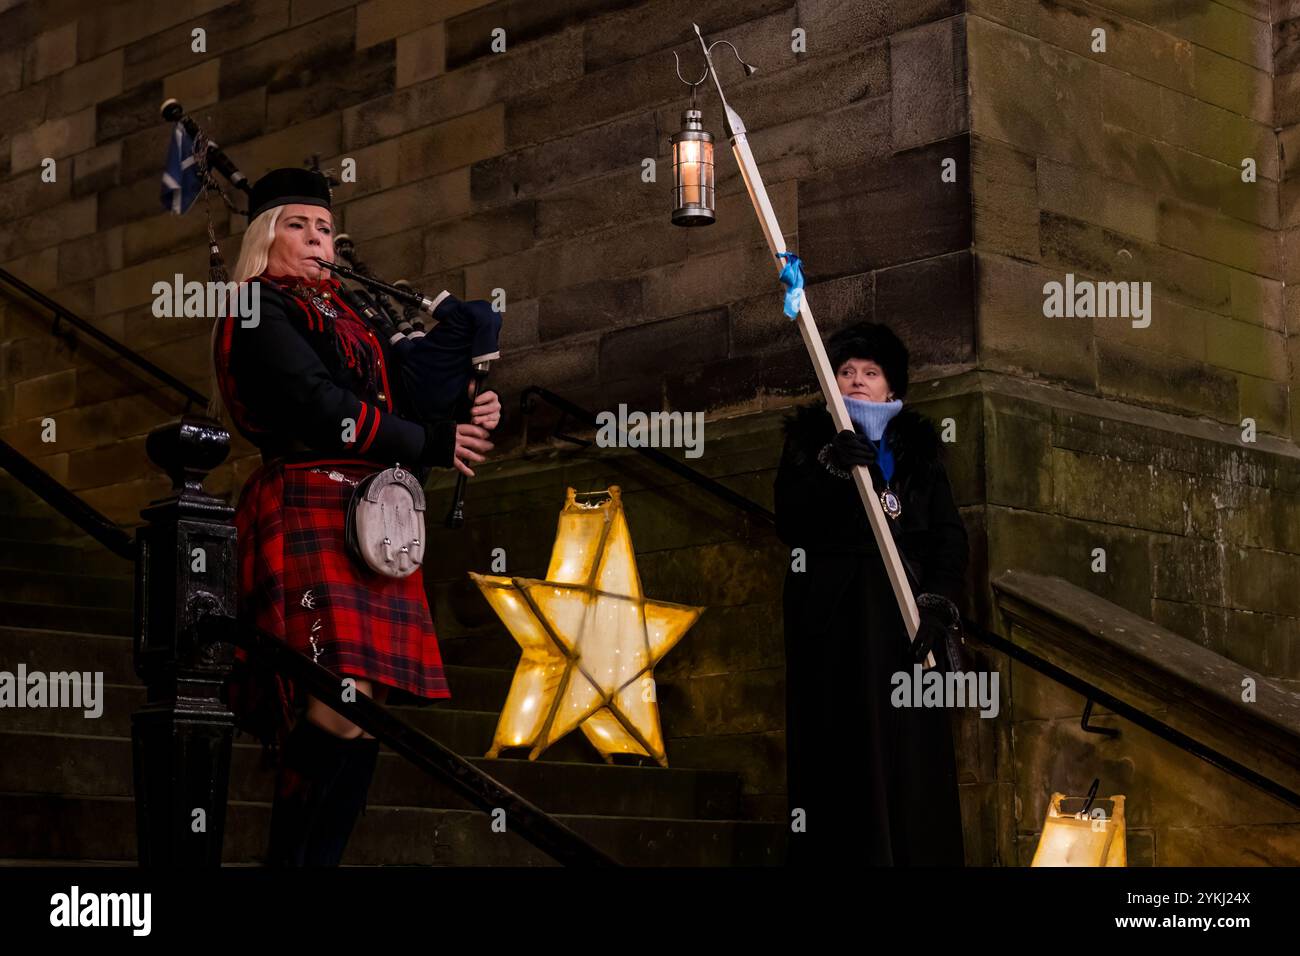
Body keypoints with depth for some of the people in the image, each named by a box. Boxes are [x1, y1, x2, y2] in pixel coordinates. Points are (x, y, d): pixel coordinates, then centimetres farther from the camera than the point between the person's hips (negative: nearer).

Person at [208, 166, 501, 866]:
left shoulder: (344, 312, 24)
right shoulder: (259, 312, 0)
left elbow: (402, 395, 23)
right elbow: (322, 408, -12)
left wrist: (472, 410, 2)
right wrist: (431, 444, -7)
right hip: (308, 512, -8)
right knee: (338, 706, -19)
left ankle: (320, 859, 5)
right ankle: (288, 860, -13)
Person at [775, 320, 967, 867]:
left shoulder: (919, 447, 18)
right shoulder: (809, 439, 13)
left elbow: (949, 534, 8)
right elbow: (789, 523, -2)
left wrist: (937, 604, -7)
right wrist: (830, 468, -18)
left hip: (904, 614, 2)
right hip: (833, 618, -2)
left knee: (911, 753, -7)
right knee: (841, 754, -12)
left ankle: (918, 857, -9)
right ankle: (838, 855, -16)